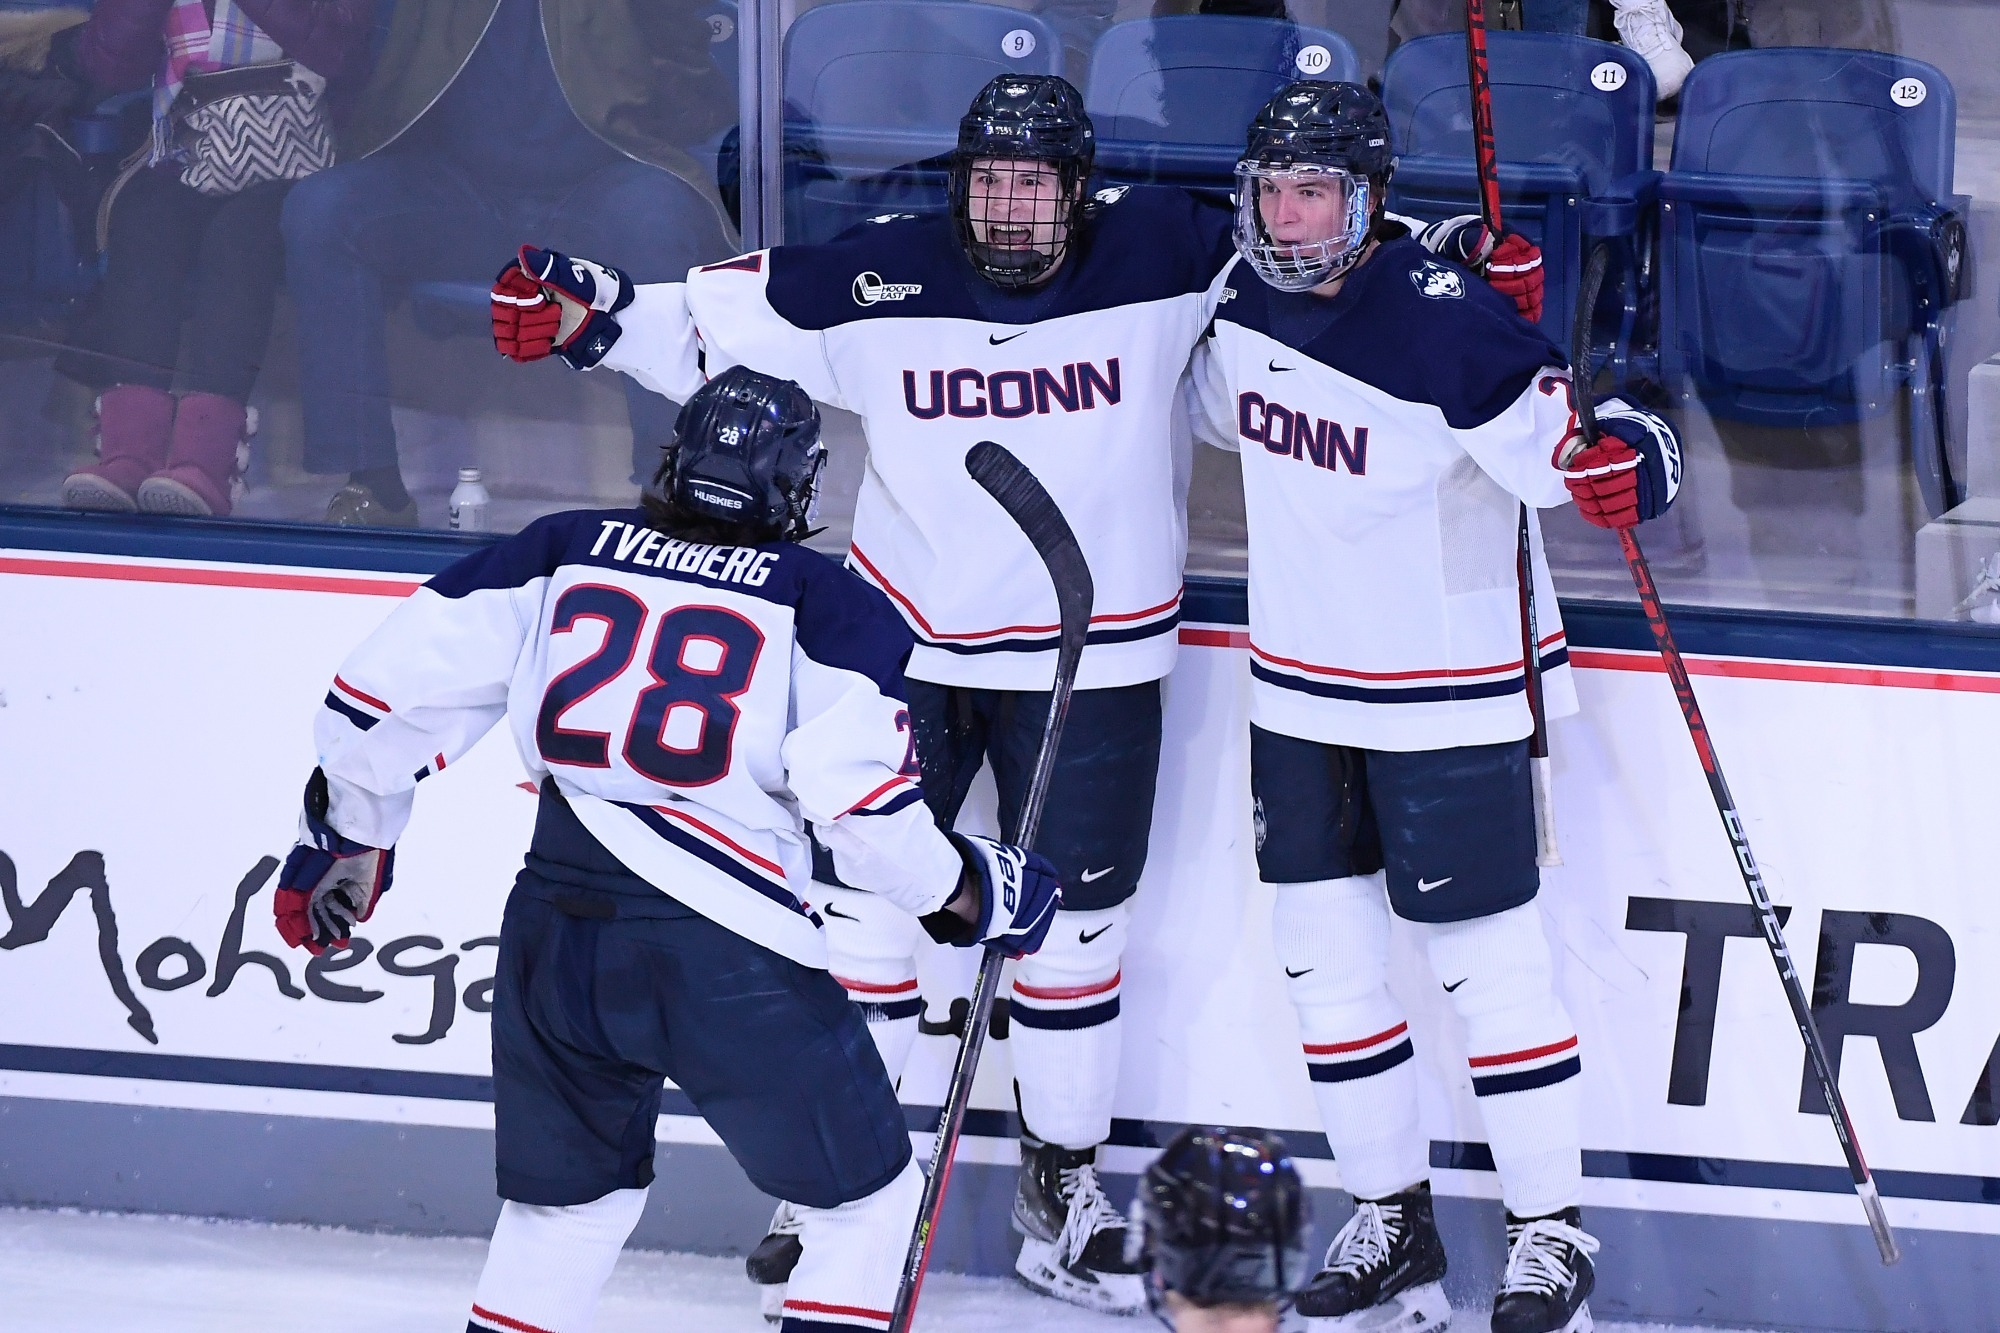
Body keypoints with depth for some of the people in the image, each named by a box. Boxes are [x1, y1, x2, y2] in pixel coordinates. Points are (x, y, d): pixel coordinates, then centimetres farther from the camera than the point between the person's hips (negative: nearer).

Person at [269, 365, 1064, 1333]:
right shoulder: (827, 603, 1)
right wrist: (971, 894, 5)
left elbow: (388, 689, 10)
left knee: (569, 1204, 25)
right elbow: (860, 800, -12)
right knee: (865, 1199, 14)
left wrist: (345, 835, 26)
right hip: (728, 961, -4)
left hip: (552, 948, 4)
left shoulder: (562, 552, 11)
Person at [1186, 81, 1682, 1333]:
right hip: (1300, 683, 7)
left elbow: (1573, 446, -23)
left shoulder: (1448, 323, -24)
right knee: (1326, 949, 10)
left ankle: (1554, 1232, 10)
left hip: (1449, 688, -7)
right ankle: (1393, 1226, 23)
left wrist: (1630, 463, -43)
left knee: (1488, 957, -2)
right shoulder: (1245, 297, -2)